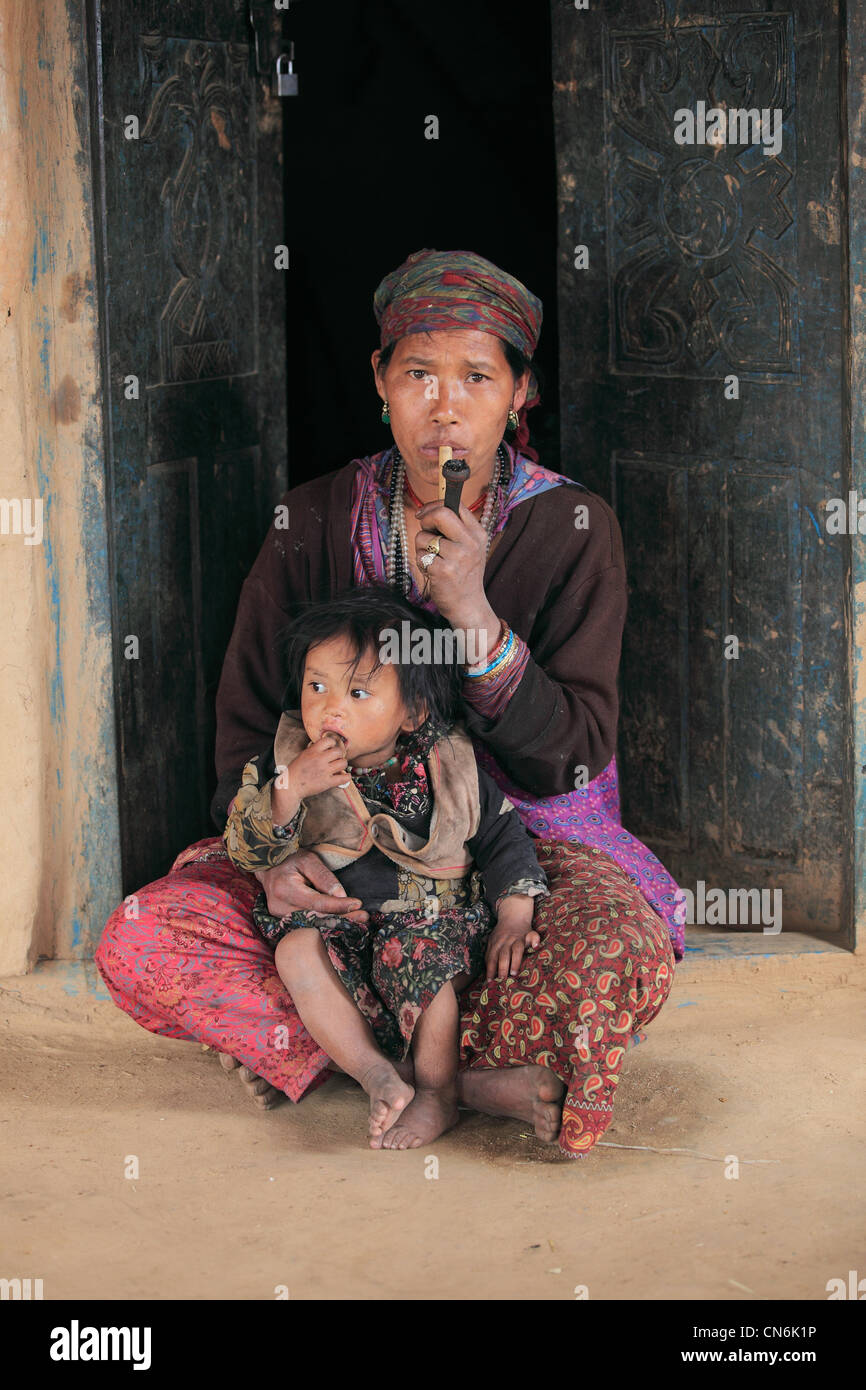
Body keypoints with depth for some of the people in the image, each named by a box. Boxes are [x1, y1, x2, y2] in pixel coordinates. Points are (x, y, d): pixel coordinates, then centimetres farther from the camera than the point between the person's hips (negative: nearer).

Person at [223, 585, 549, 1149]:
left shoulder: (444, 768, -4)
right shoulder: (293, 763, -3)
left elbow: (504, 836, 5)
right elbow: (247, 849, -7)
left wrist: (514, 917, -7)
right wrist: (288, 788, -22)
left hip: (435, 921, -2)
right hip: (340, 927, 2)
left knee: (413, 951, -33)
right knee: (296, 950, -27)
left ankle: (438, 1092, -15)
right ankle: (379, 1079, -24)